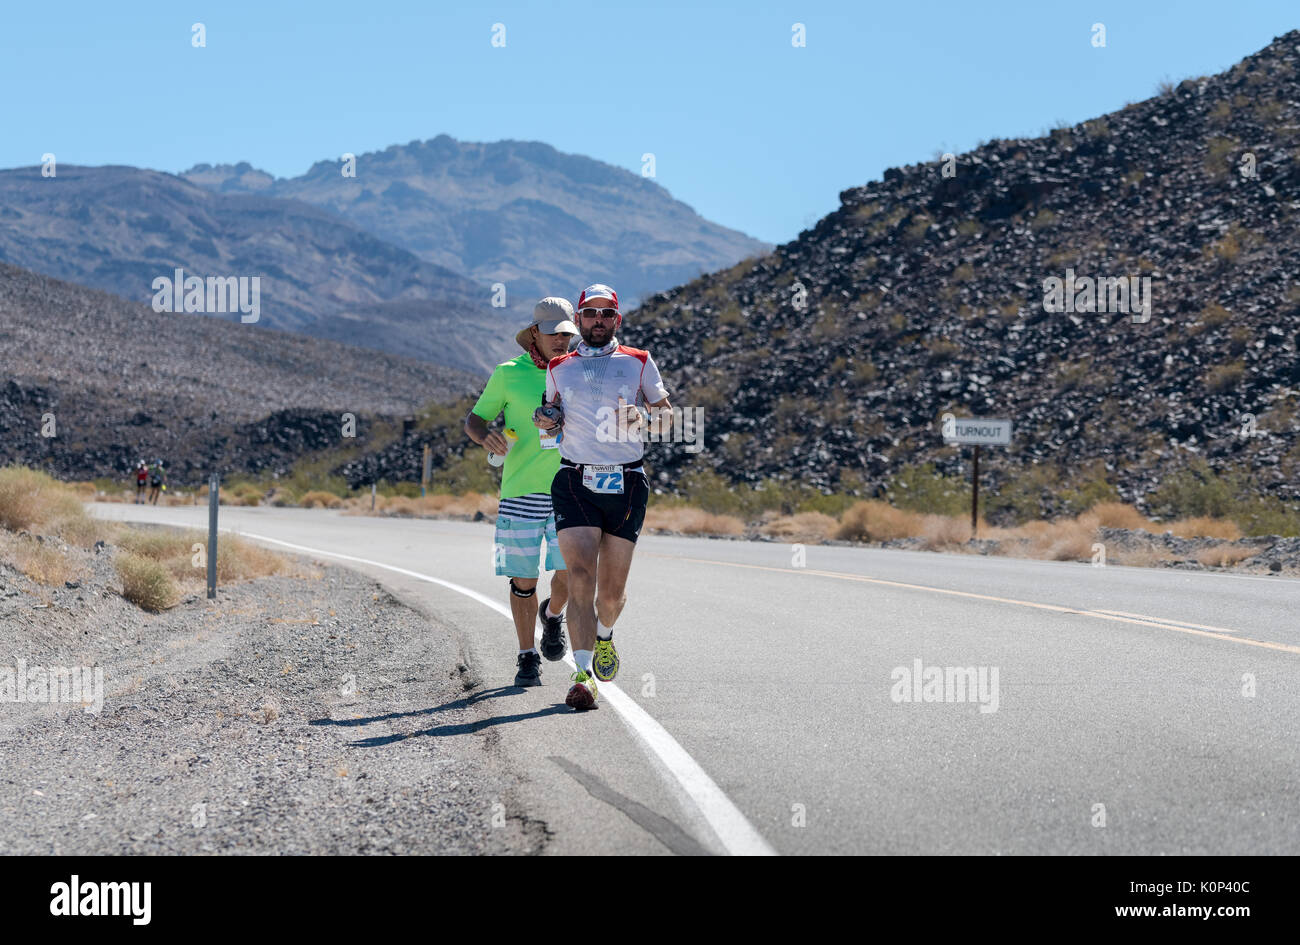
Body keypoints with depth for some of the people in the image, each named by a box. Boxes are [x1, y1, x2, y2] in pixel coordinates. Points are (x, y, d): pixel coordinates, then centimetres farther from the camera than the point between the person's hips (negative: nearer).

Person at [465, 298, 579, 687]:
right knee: (523, 578, 1)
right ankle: (527, 657, 16)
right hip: (522, 493, -1)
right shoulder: (509, 374, 1)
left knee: (570, 572, -8)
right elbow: (474, 419, 8)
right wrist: (486, 436, -15)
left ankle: (554, 614, 26)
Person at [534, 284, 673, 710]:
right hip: (576, 483, 0)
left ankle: (604, 634, 38)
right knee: (580, 576, -17)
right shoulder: (559, 368, 13)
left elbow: (667, 416, 14)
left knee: (612, 591, 4)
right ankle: (583, 674, -18)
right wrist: (544, 419, 1)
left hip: (627, 486, 0)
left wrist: (642, 418, -8)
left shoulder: (638, 363, 10)